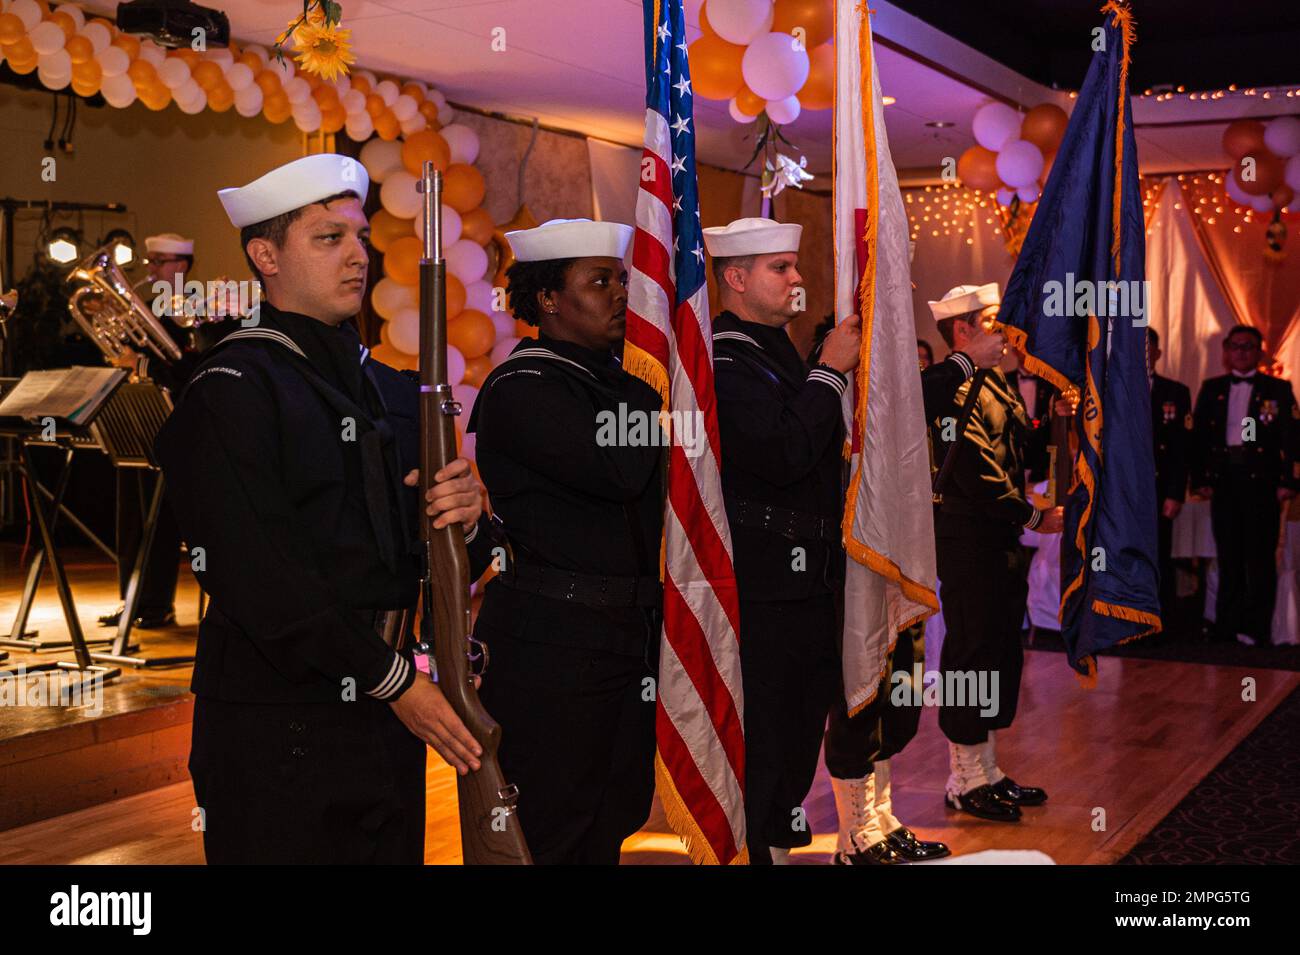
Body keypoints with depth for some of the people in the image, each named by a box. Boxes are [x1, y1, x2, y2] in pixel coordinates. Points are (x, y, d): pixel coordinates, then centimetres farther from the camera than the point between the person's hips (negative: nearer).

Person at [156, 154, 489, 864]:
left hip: (389, 725, 7)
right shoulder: (232, 389, -9)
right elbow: (259, 578, -17)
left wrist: (464, 519, -9)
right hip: (278, 737, -7)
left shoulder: (395, 391, 14)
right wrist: (395, 679, -15)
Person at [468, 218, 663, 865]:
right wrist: (653, 409, -9)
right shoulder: (520, 389, -12)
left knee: (615, 823, 16)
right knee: (546, 836, 0)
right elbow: (620, 472, -23)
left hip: (630, 635, 8)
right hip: (552, 641, -8)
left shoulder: (620, 382, 16)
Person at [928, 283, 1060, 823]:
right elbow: (977, 472, -20)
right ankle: (965, 780, 7)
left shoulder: (995, 383, 18)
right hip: (967, 539, -10)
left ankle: (986, 771, 24)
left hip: (1000, 537, 10)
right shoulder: (953, 387, -14)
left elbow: (1021, 449, 14)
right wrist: (1031, 516, -14)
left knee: (1000, 652, 14)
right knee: (971, 652, -3)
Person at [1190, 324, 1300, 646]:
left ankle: (1255, 628, 1)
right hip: (1223, 481, 3)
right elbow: (1199, 435, 10)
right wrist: (1200, 478, 2)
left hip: (1262, 482, -3)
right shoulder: (1212, 389, 12)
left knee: (1259, 556, -3)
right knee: (1228, 556, 8)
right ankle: (1227, 627, 14)